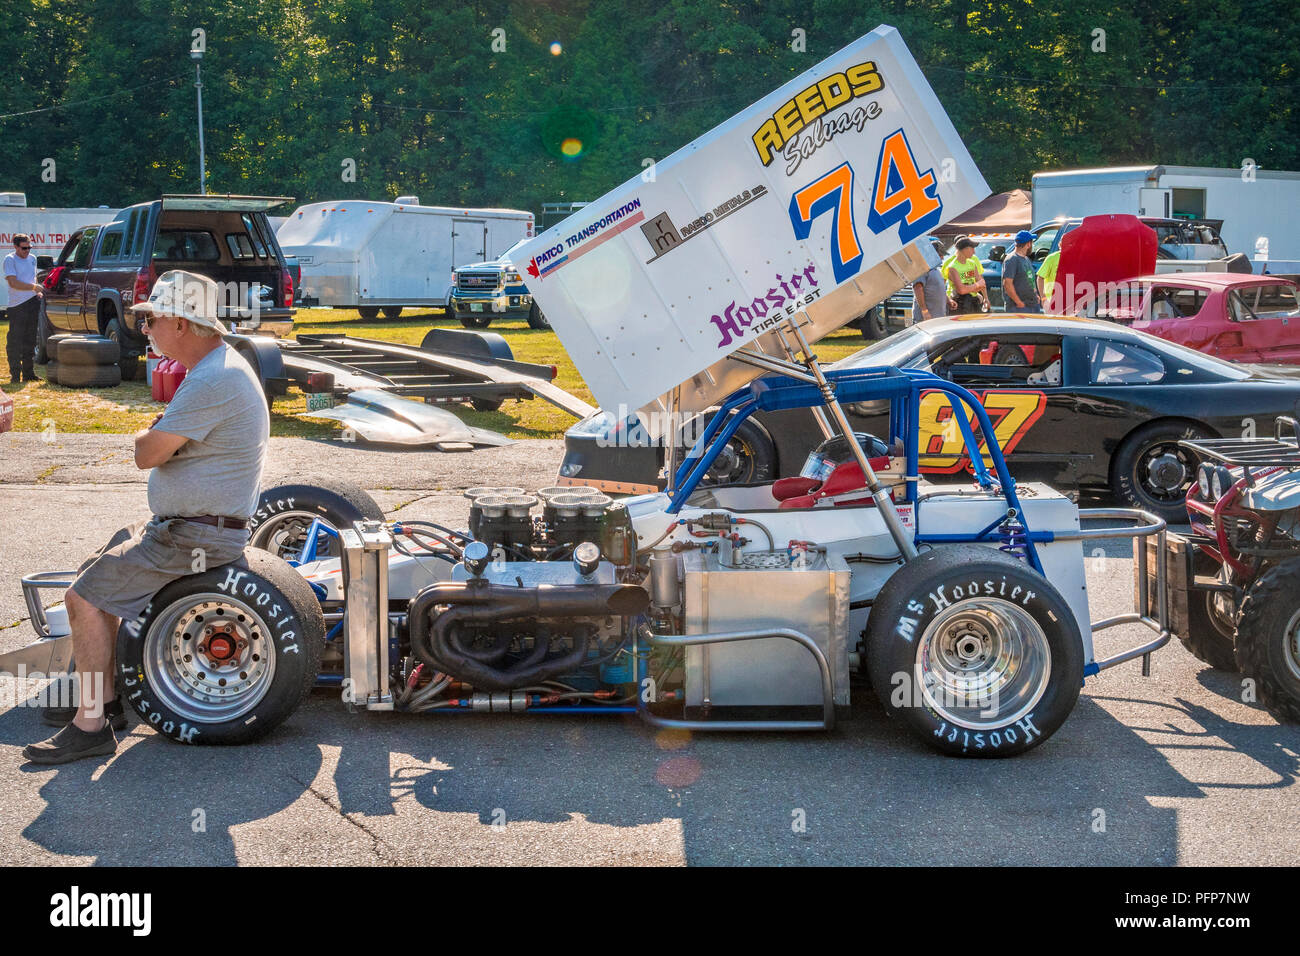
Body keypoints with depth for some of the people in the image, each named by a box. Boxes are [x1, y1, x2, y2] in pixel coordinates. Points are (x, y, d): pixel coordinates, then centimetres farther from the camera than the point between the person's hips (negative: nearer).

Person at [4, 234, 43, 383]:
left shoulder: (32, 258, 14)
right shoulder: (10, 260, -7)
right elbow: (13, 283, -16)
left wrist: (38, 291, 9)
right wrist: (33, 287, -22)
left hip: (33, 302, 6)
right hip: (17, 305, -6)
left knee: (30, 341, 10)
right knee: (15, 341, -5)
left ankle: (28, 373, 16)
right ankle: (15, 375, -1)